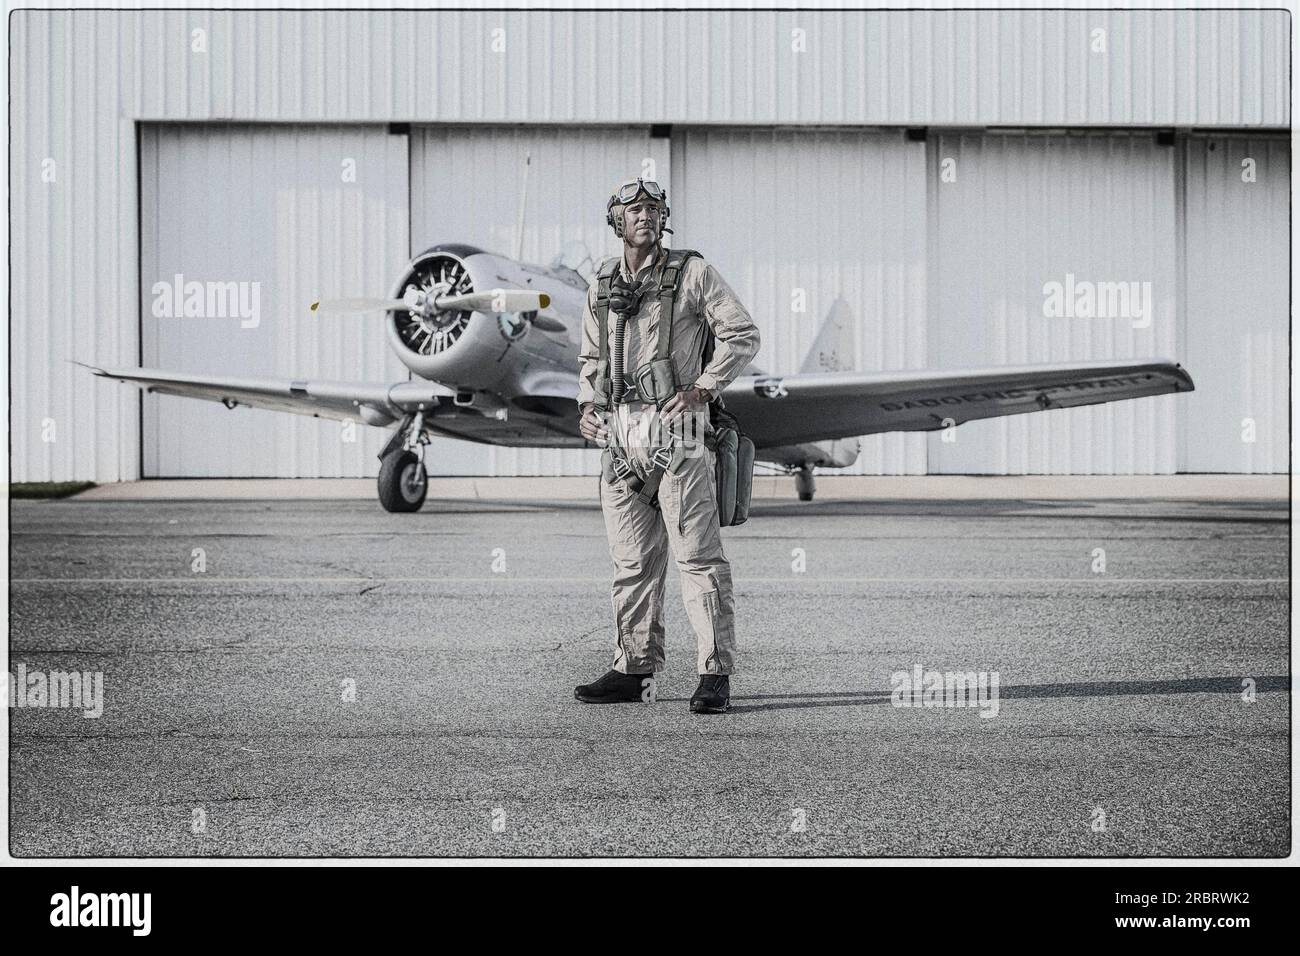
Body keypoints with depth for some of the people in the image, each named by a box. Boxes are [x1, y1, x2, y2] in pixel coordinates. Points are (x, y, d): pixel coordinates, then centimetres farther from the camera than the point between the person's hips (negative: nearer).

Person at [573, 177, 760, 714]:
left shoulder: (692, 273, 1)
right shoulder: (603, 287, 16)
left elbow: (742, 336, -3)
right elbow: (591, 359, 26)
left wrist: (703, 388, -15)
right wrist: (588, 405, 8)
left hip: (675, 429, -5)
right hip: (619, 435, 5)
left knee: (698, 556, -7)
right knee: (633, 559, 9)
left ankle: (715, 677, -7)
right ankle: (635, 670, 16)